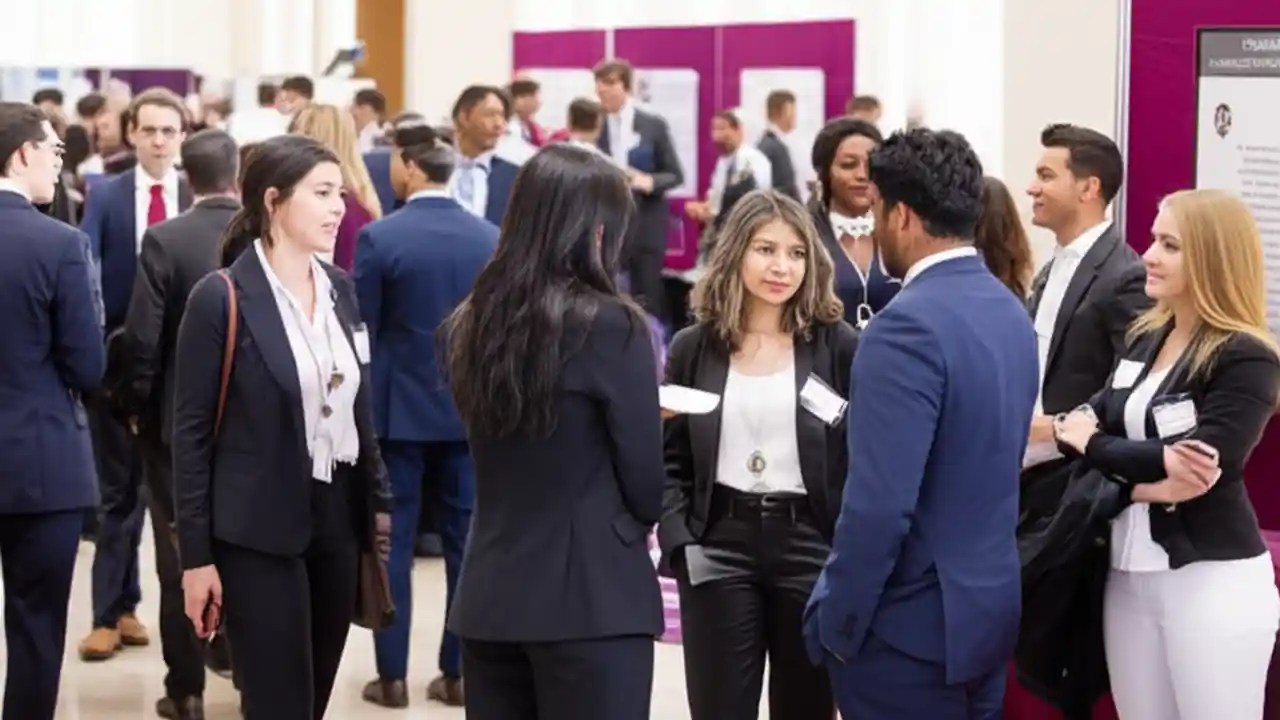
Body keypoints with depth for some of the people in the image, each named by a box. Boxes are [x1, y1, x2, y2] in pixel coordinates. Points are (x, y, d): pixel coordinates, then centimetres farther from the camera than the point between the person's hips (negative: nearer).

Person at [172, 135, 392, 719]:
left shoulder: (340, 288, 8)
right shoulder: (221, 297, -11)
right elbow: (191, 433, -9)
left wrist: (379, 501, 9)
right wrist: (196, 555, -11)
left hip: (338, 520, 6)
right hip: (260, 532, -6)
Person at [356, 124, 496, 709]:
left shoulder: (379, 237, -11)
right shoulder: (491, 239, -1)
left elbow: (362, 330, -7)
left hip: (398, 407, -3)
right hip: (468, 406, 3)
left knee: (392, 543, 5)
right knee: (466, 541, 8)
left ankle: (392, 676, 7)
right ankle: (458, 673, 12)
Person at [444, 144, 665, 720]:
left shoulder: (469, 324, 6)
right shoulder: (610, 325, -12)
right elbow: (646, 480, -6)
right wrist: (637, 519, 16)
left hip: (489, 593, 6)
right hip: (593, 596, -6)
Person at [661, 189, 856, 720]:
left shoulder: (838, 345, -1)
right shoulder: (694, 347, 6)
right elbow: (671, 459, 7)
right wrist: (679, 542, -6)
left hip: (813, 546, -1)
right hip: (718, 547, 1)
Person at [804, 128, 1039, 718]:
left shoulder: (909, 326, -20)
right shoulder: (1011, 312, 8)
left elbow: (881, 503, -23)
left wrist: (836, 620, -14)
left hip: (909, 625, -8)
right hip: (987, 606, 8)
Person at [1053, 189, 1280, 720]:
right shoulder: (1144, 338, 10)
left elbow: (1205, 462, -23)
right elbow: (1087, 426, 0)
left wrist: (1090, 443, -9)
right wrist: (1144, 482, -21)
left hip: (1211, 581, -7)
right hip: (1129, 572, 7)